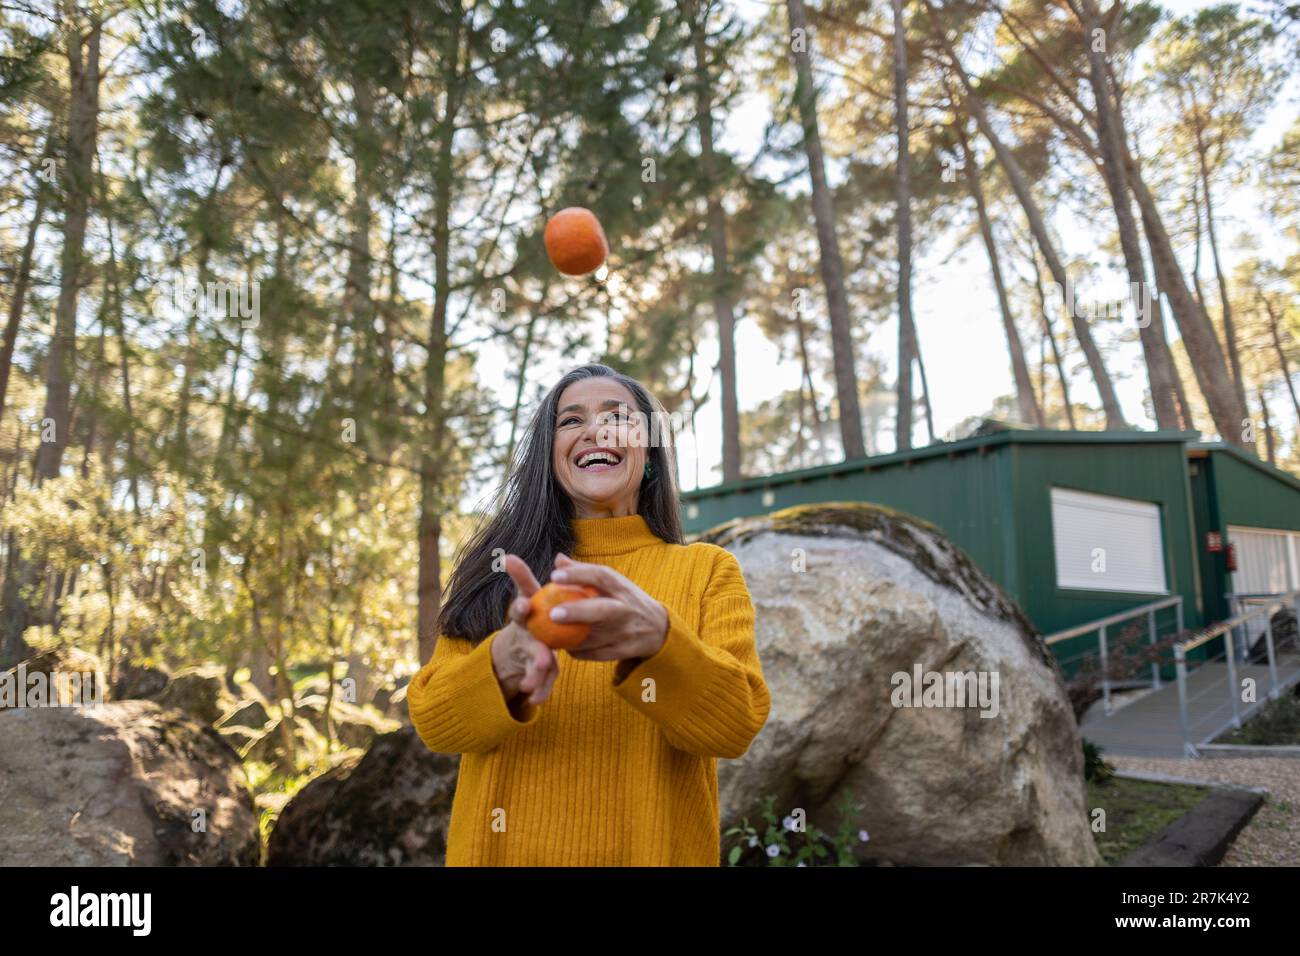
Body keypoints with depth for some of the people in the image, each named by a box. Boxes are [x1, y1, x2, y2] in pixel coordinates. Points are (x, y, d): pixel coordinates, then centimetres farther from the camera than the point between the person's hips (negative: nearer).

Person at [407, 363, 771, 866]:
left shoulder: (706, 569, -2)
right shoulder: (498, 568, 2)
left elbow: (737, 722, -13)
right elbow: (432, 719, -6)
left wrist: (657, 638, -33)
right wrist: (502, 663, -28)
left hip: (648, 851, -1)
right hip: (501, 848, 1)